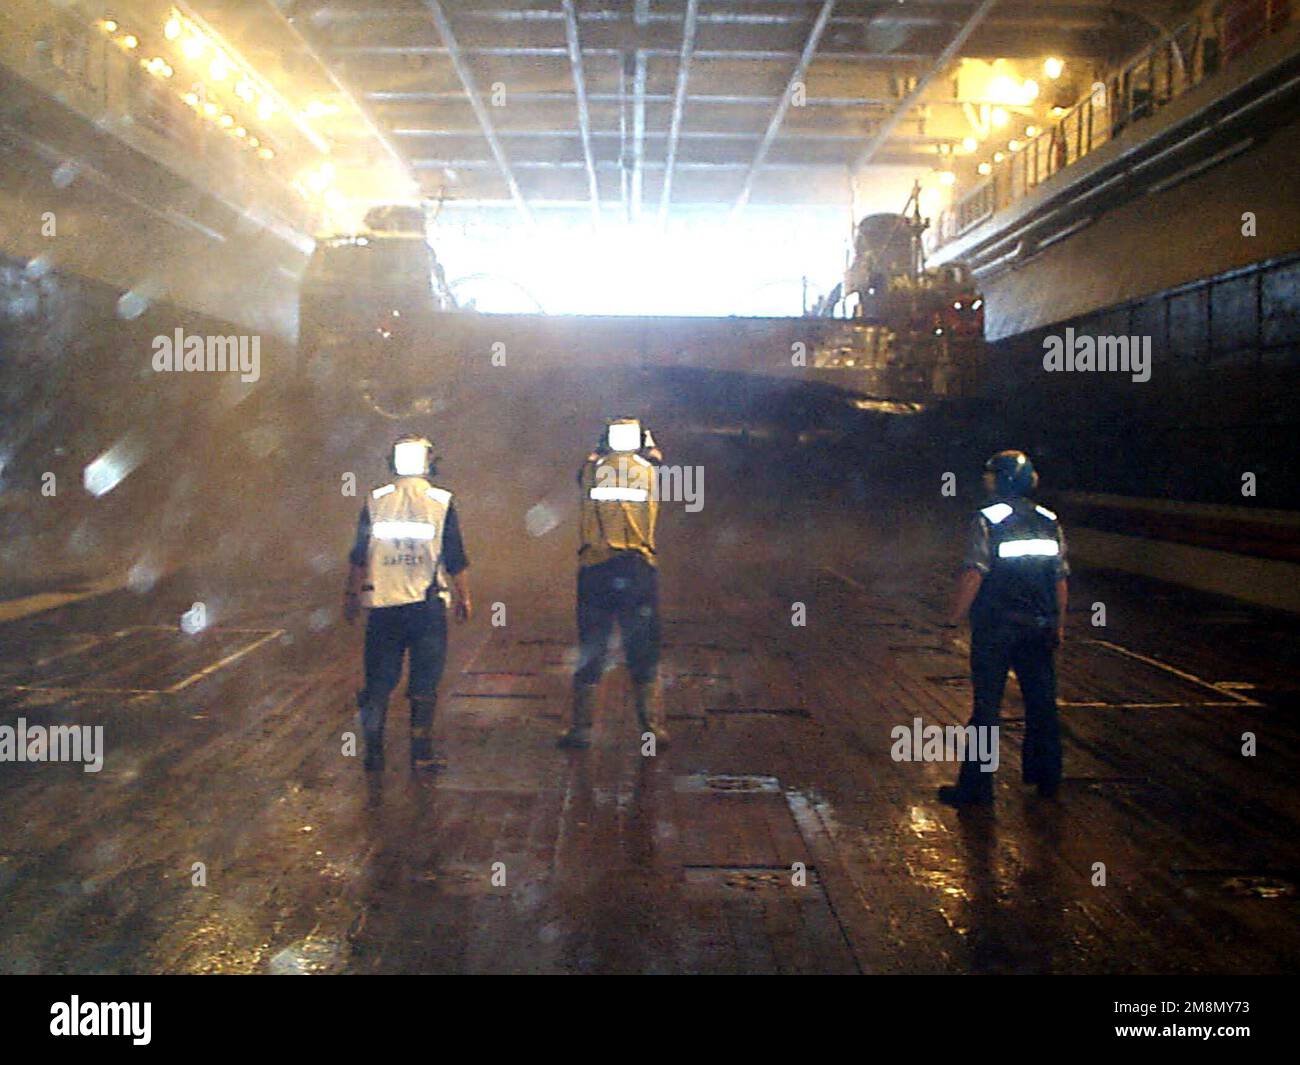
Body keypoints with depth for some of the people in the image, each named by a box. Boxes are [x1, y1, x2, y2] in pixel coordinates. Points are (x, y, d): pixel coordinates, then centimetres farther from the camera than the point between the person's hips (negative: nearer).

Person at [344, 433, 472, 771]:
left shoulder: (375, 501, 2)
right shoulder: (442, 502, -3)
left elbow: (359, 558, 5)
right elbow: (456, 561, -2)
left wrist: (351, 596, 15)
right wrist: (464, 598, 9)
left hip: (383, 604, 2)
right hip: (428, 604, -2)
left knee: (379, 679, 11)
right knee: (424, 681, 5)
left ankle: (373, 751, 13)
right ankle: (420, 754, 6)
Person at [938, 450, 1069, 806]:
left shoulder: (988, 521, -11)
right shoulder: (1049, 522, 6)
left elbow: (973, 576, -17)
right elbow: (1061, 579, 9)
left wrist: (955, 616, -9)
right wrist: (1058, 624, 17)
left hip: (995, 629, -5)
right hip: (1040, 627, 5)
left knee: (986, 706, 0)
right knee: (1041, 702, 16)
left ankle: (975, 786, 4)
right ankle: (1046, 776, 27)